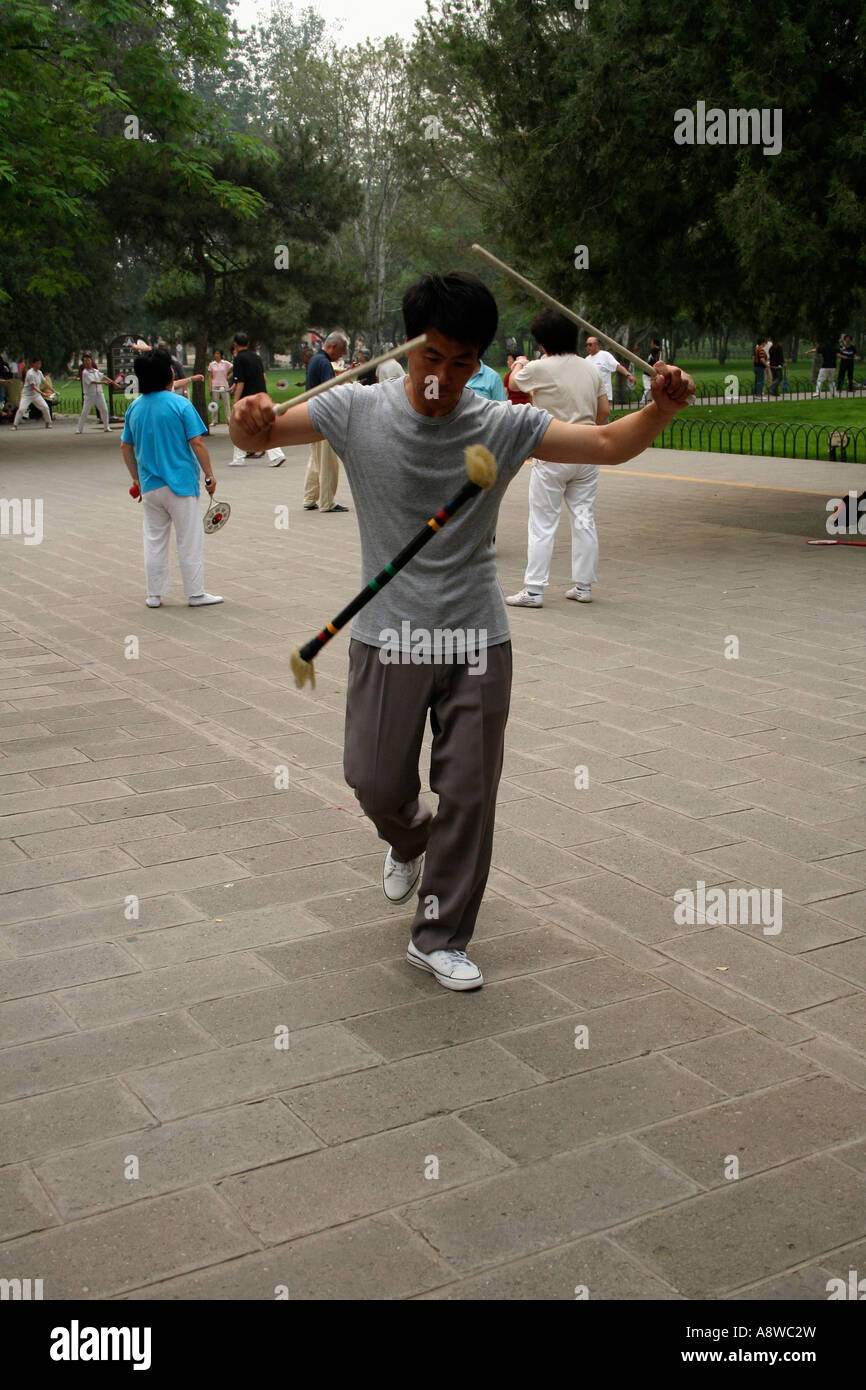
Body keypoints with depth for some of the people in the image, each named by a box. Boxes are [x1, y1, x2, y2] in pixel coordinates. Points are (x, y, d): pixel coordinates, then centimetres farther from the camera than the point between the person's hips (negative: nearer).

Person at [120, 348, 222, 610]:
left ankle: (154, 594, 17)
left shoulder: (134, 408, 5)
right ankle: (195, 593, 8)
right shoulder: (180, 404, -11)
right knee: (189, 541, 4)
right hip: (180, 483, -5)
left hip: (149, 486, 5)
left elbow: (125, 447, 11)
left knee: (154, 540, 14)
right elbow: (197, 443, -14)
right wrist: (209, 475, -5)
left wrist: (137, 479, 21)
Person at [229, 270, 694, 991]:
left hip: (478, 636, 1)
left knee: (471, 792, 4)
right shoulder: (358, 410, -4)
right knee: (376, 780, 4)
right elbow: (256, 436, -1)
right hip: (389, 633, 0)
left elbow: (609, 444, -3)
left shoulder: (504, 425, -2)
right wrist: (251, 416, -26)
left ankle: (440, 937, 21)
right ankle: (410, 839, 43)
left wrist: (662, 408, -23)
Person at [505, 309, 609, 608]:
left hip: (553, 455, -5)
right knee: (584, 519, 10)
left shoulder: (538, 369, -10)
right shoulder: (591, 369, 5)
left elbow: (513, 382, 12)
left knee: (542, 524, -1)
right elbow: (604, 410, 10)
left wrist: (519, 365, 34)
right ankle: (583, 585, 15)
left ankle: (533, 589, 0)